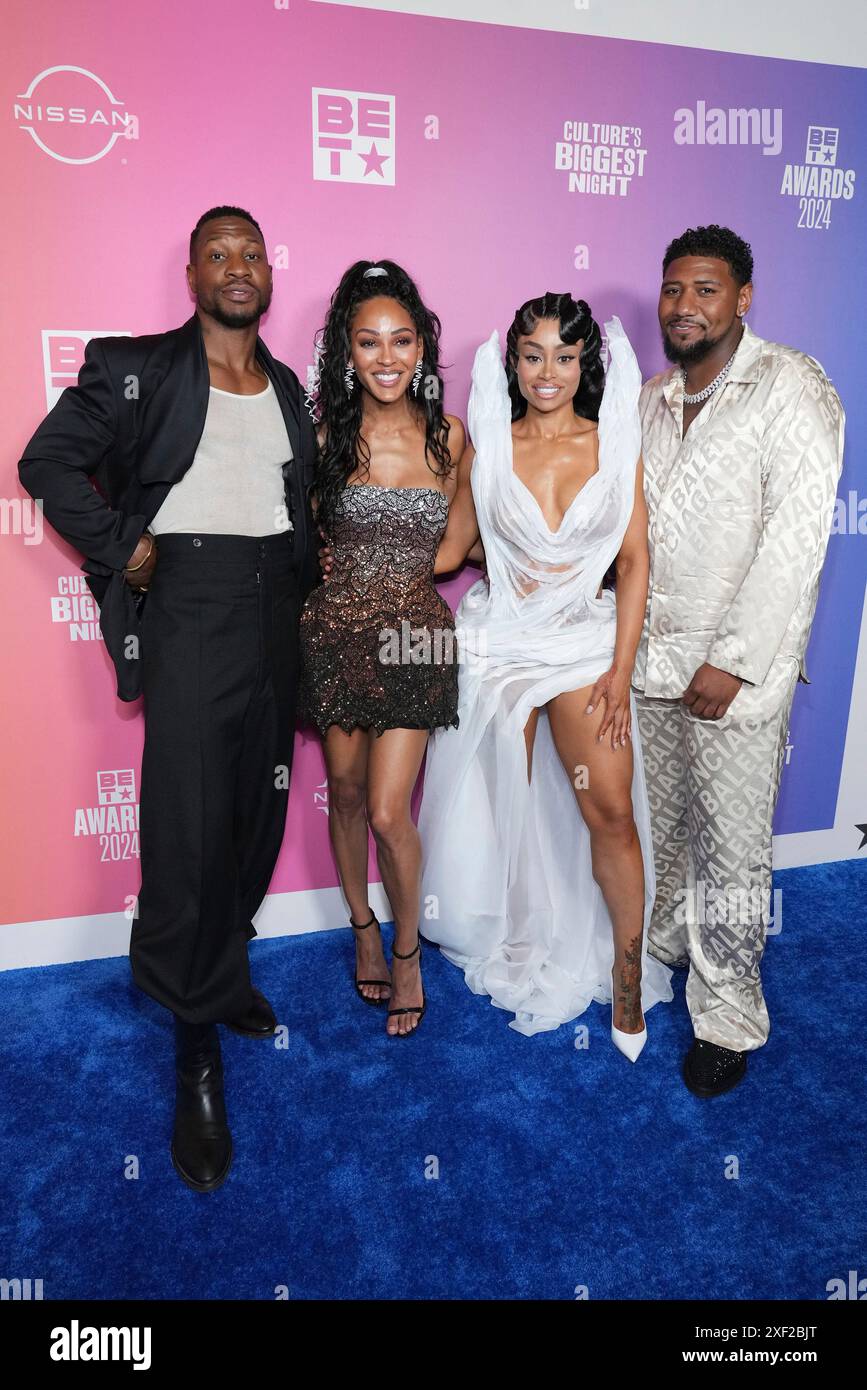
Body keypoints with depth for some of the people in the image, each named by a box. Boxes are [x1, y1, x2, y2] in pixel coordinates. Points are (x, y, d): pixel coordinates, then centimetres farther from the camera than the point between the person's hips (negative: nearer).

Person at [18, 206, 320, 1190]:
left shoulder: (288, 390, 17)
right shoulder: (137, 369, 1)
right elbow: (48, 462, 0)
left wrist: (306, 575, 7)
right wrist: (123, 548, -7)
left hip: (275, 609, 6)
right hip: (189, 602, -5)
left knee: (258, 806, 11)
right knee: (188, 822, -7)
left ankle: (225, 967, 33)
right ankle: (198, 1053, 7)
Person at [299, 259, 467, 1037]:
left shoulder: (449, 438, 0)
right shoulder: (326, 436, -2)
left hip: (414, 637, -1)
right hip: (336, 635, 1)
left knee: (389, 813, -4)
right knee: (346, 795, 14)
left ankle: (407, 949, 23)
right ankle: (364, 928, 39)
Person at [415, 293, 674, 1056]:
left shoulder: (615, 444, 0)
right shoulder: (486, 448, 1)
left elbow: (634, 562, -1)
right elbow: (450, 549, 10)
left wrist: (620, 669, -6)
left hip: (585, 641, 0)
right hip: (500, 639, 1)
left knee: (612, 813, -6)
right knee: (506, 808, 9)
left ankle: (628, 978, 14)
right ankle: (518, 951, 32)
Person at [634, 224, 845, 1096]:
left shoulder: (791, 387, -7)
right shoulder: (651, 399, 13)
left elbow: (795, 540, -15)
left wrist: (732, 662, -18)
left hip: (734, 670, -5)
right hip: (649, 661, 6)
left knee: (731, 850, 2)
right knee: (661, 825, 16)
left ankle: (727, 1017, 18)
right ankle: (662, 951, 38)